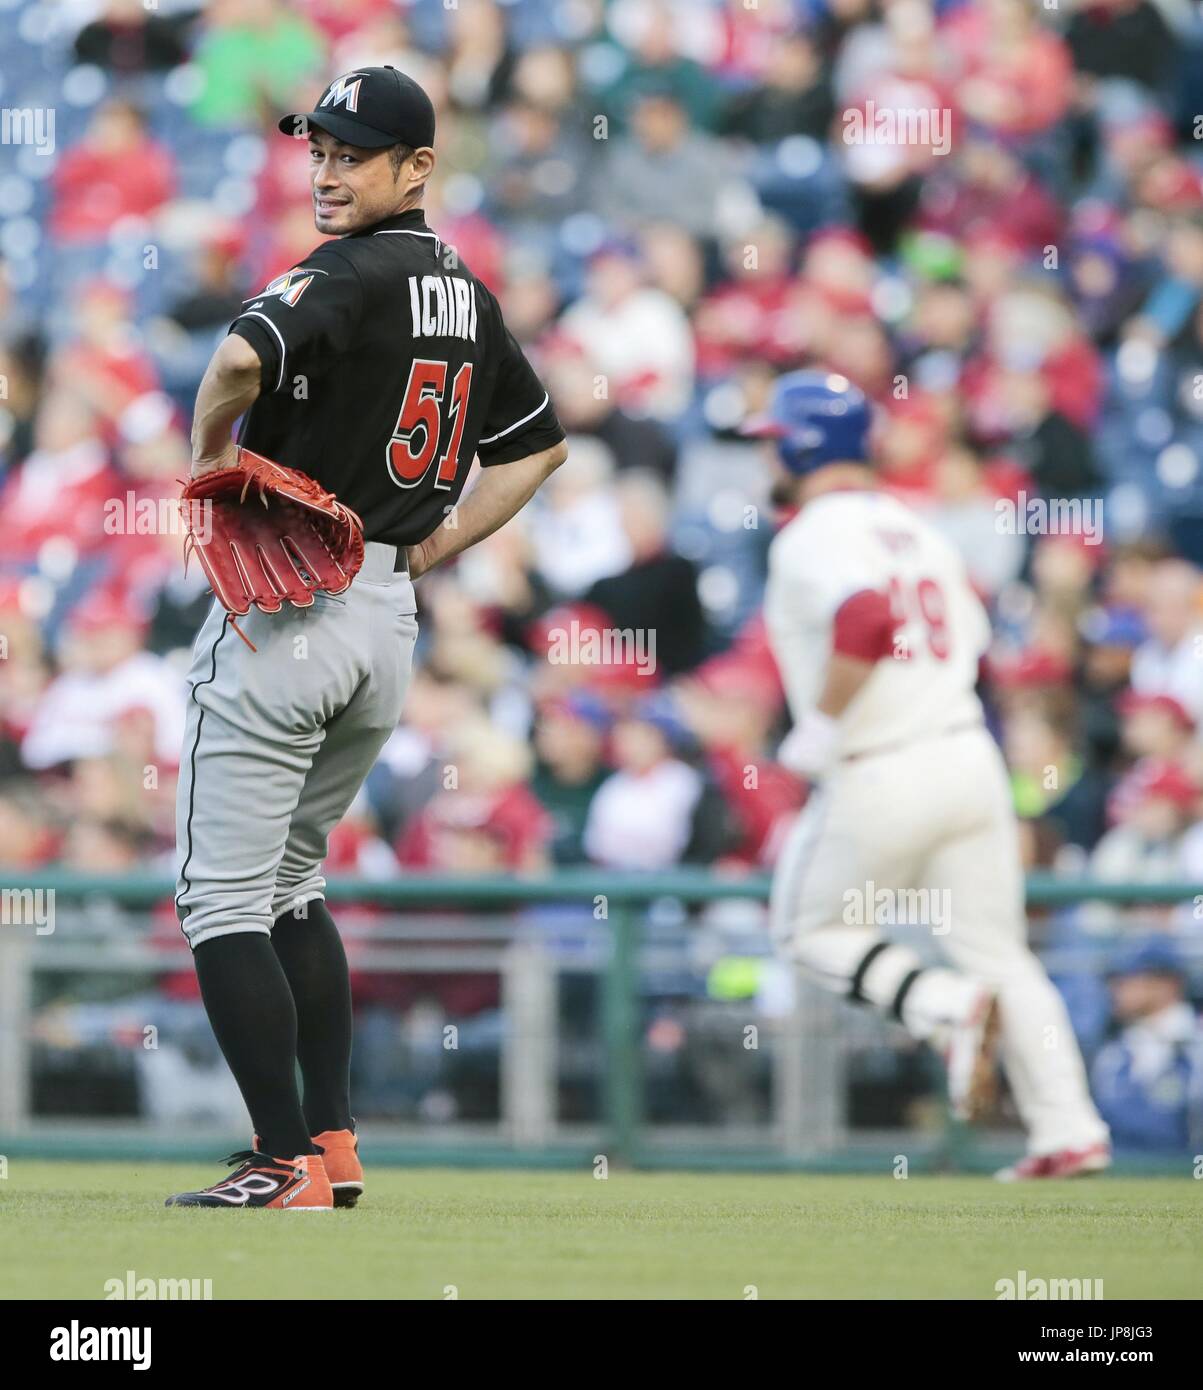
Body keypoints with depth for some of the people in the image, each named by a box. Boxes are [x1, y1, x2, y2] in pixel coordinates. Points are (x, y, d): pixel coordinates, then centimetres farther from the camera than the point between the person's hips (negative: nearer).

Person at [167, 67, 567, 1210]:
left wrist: (209, 449, -15)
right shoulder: (464, 293, 12)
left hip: (283, 609, -9)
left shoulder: (349, 274, -15)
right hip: (390, 617, 9)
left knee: (221, 897, -4)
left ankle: (287, 1165, -9)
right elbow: (539, 442, 23)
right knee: (288, 884, 21)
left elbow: (243, 358, -34)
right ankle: (332, 1140, 18)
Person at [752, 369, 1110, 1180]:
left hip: (877, 779, -7)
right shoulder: (913, 529, 17)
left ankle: (948, 1005, -10)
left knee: (814, 928, 14)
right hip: (971, 753, 7)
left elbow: (866, 617, -28)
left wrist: (820, 725, -19)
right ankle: (1071, 1131, 0)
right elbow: (971, 640, 19)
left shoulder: (813, 539, -9)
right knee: (996, 949, 10)